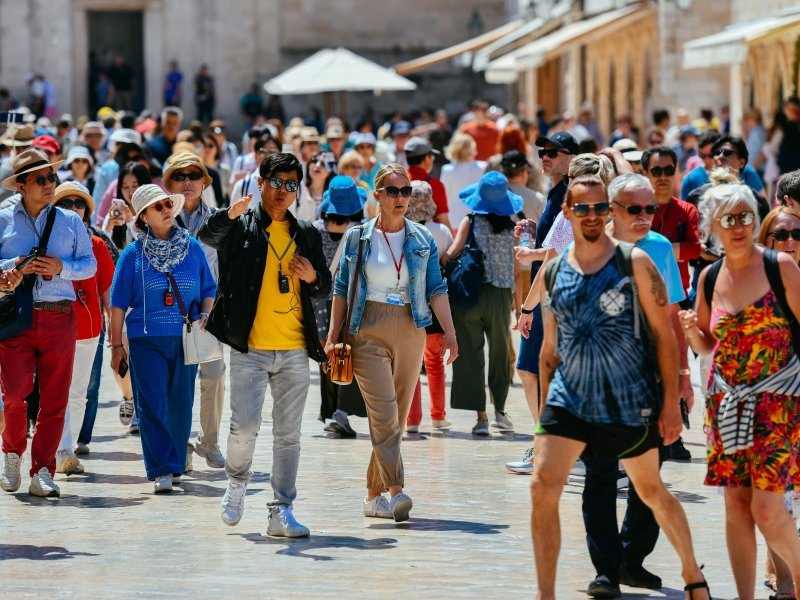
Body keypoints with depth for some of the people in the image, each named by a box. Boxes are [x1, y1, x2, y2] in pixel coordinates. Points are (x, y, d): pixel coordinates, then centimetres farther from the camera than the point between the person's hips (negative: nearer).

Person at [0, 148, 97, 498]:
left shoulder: (70, 222, 11)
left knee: (55, 399, -1)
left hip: (60, 317, 2)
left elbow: (89, 265, 9)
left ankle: (42, 473, 4)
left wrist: (61, 267, -8)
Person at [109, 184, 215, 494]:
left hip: (186, 340, 2)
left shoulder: (192, 248, 8)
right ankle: (160, 471, -10)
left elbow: (209, 290, 16)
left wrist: (204, 315, -4)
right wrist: (116, 345, 1)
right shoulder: (133, 254, 2)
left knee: (180, 405, 7)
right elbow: (119, 303, 4)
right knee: (152, 406, -9)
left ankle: (175, 465, 20)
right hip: (146, 340, -2)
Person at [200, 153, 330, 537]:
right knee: (244, 426, -10)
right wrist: (230, 215, -39)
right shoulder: (242, 227, 2)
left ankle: (282, 512, 7)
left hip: (295, 351, 3)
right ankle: (237, 483, 19)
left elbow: (324, 288, 20)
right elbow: (209, 236, -19)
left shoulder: (307, 235, 14)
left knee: (288, 435, 3)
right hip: (249, 348, -3)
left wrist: (313, 278, -4)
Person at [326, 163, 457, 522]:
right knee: (384, 411, -17)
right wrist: (333, 335, 1)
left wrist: (449, 331, -3)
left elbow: (436, 289, 7)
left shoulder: (422, 240, 9)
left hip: (410, 332, 3)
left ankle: (374, 495, 15)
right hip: (368, 331, -3)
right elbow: (341, 289, 7)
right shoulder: (358, 238, 4)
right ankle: (396, 492, -25)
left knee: (397, 416, 5)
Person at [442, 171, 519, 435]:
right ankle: (500, 411, 23)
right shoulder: (511, 227, 1)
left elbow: (453, 252, -16)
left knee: (471, 354, 3)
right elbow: (517, 268, 3)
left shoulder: (470, 222, -4)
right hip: (501, 294, 2)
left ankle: (481, 416, -2)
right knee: (500, 351, 18)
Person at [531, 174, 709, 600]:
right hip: (570, 396, 2)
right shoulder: (555, 271, 5)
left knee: (650, 491, 13)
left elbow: (663, 333, -7)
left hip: (629, 398, -2)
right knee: (543, 485, -15)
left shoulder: (634, 263, -7)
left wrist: (671, 401, -12)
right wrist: (544, 408, 12)